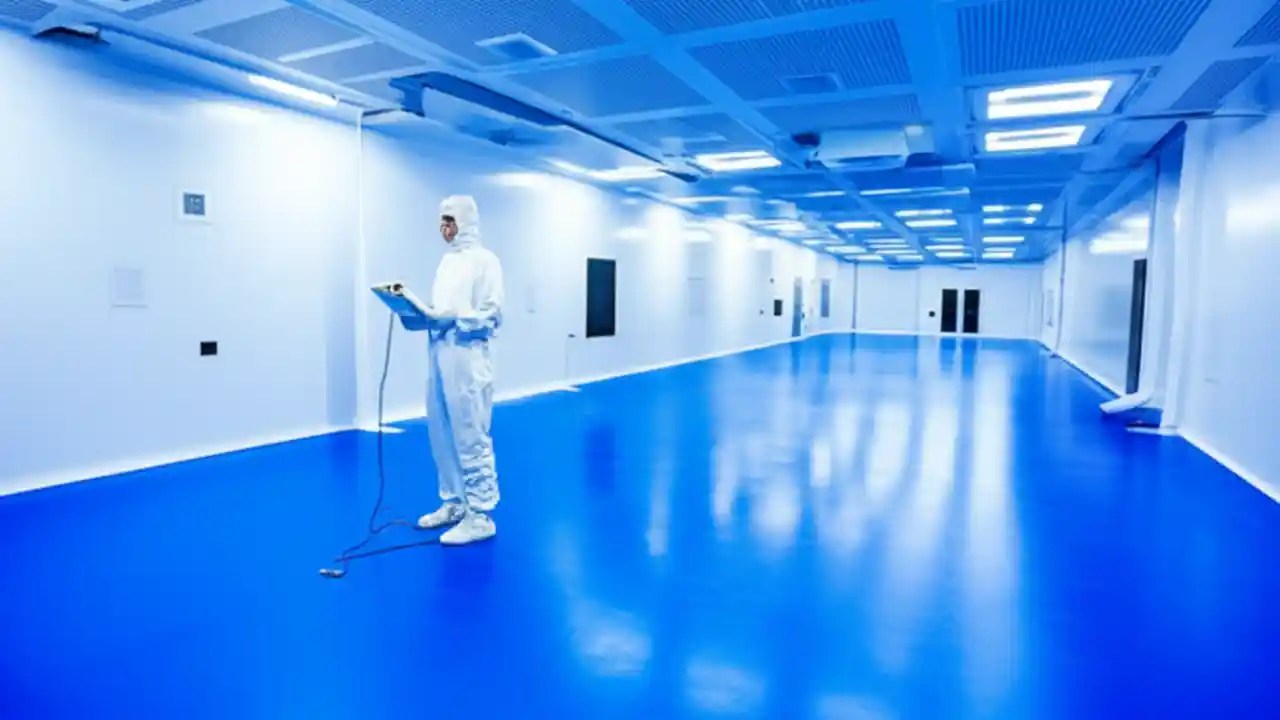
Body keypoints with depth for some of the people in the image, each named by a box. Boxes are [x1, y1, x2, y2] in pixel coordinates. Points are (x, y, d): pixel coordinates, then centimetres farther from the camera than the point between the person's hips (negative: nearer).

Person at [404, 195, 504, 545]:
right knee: (441, 436, 12)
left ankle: (480, 516, 5)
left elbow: (492, 314, -11)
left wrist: (450, 319, -20)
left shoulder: (484, 259, -3)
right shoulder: (448, 260, 19)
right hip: (439, 356, 8)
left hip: (468, 360, -8)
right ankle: (453, 503, 26)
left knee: (471, 439, -4)